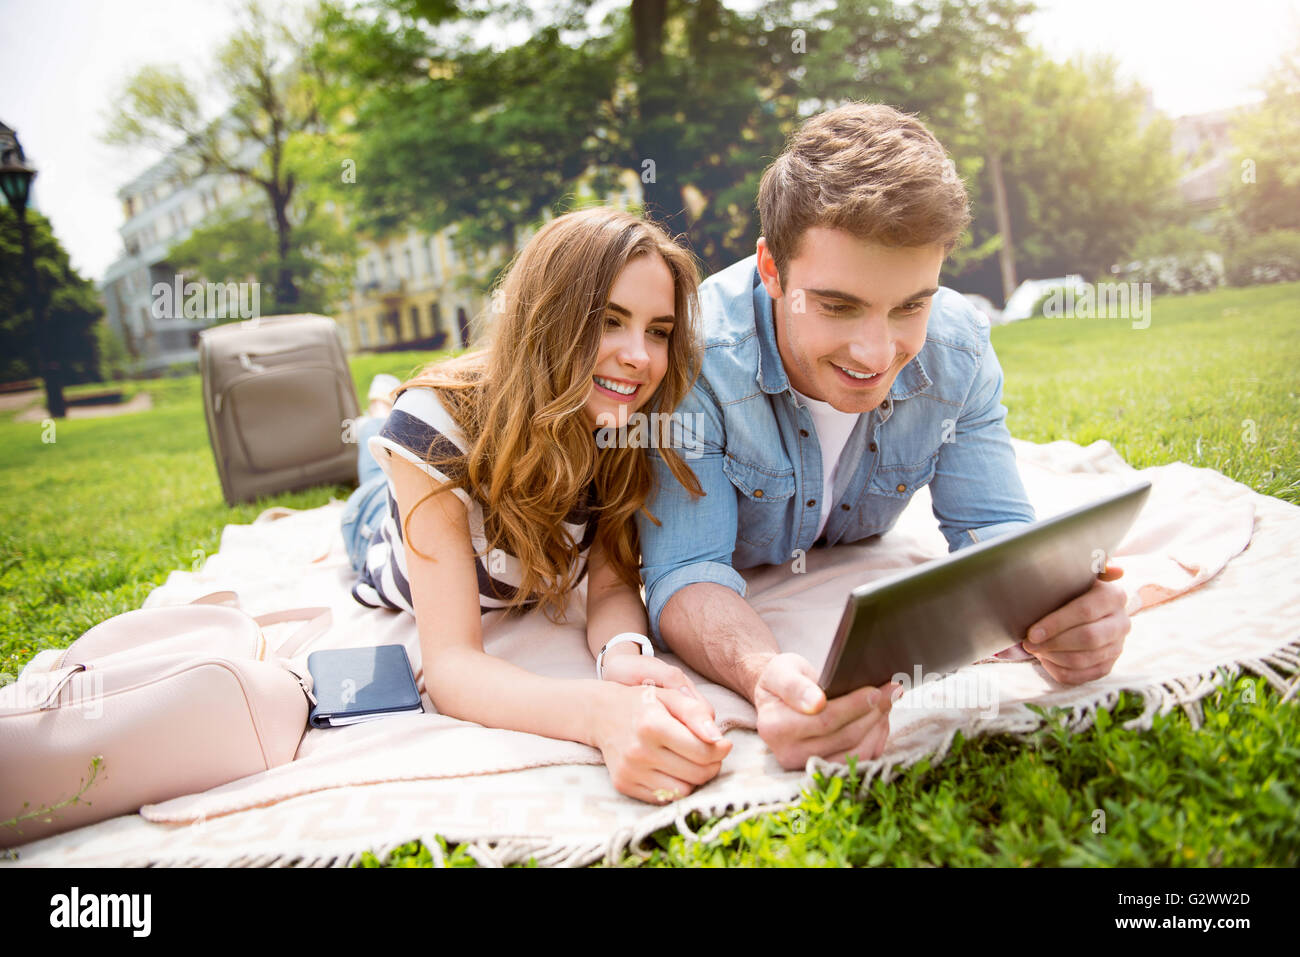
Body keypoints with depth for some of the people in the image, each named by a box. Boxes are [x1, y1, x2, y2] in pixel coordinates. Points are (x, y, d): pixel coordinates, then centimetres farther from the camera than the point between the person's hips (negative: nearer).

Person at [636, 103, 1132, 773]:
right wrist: (763, 674, -61)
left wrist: (1052, 612, -43)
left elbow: (993, 533, -18)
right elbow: (686, 574, -37)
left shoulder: (959, 350, -22)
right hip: (741, 589, -4)